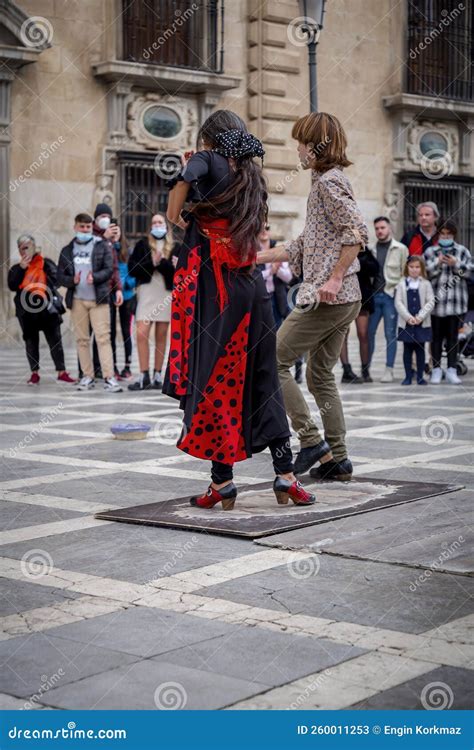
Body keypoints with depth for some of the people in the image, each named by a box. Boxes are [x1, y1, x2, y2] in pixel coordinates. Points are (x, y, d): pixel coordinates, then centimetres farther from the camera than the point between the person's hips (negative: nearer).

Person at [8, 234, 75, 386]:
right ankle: (34, 373, 13)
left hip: (46, 308, -2)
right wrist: (22, 268, -10)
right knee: (31, 342, 6)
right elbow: (12, 286, -6)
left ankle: (62, 372, 4)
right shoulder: (16, 269, 10)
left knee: (55, 340, 0)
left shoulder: (46, 263, 5)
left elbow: (55, 279, -8)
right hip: (26, 311, 2)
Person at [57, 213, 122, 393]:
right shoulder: (67, 250, 12)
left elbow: (109, 269, -3)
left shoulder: (102, 246, 5)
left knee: (103, 337, -9)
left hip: (98, 299, -3)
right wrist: (72, 280, -12)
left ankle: (109, 378, -13)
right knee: (82, 339, 5)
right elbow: (60, 276, 9)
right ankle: (87, 376, 12)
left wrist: (95, 277, -20)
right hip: (77, 300, 3)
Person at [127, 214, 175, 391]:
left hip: (166, 293, 0)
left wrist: (160, 262, -13)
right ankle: (144, 376, -8)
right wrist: (152, 264, -10)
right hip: (147, 292, 0)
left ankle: (157, 376, 11)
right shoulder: (143, 244, 9)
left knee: (161, 337, 5)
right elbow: (132, 268, 1)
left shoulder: (174, 247, 7)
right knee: (141, 334, -11)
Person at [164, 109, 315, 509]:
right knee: (262, 378, 10)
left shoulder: (209, 162, 0)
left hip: (210, 284, -6)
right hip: (252, 285, 6)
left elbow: (187, 178, -20)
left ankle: (222, 480, -1)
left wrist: (174, 216, -3)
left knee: (213, 379, -1)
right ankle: (285, 474, 9)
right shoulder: (252, 176, 19)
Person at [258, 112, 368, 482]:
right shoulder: (327, 182, 20)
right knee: (321, 375, 14)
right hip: (347, 299, 10)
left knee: (273, 361, -3)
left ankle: (311, 440, -3)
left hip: (327, 298, -10)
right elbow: (305, 245, 24)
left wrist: (334, 279, -24)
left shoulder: (328, 181, -10)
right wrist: (259, 256, 23)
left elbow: (357, 232, -23)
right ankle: (338, 458, 15)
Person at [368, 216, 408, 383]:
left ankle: (389, 370, 3)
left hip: (391, 295, -3)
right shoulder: (372, 250, 12)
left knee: (390, 334, -1)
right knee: (369, 332, 2)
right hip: (373, 294, 3)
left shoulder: (400, 249, 3)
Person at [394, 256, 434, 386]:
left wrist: (420, 317, -12)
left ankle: (420, 376, 9)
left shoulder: (426, 284, 3)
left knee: (420, 350, 4)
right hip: (406, 323, 0)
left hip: (422, 323, 0)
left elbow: (430, 302, -1)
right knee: (407, 350, 4)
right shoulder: (402, 284, 4)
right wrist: (408, 317, -12)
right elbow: (398, 302, -2)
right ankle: (408, 376, 10)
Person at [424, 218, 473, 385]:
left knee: (452, 336, 3)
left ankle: (451, 370, 7)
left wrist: (456, 264, -12)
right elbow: (425, 272, -2)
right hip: (436, 300, 0)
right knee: (437, 335, 4)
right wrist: (438, 263, -15)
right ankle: (436, 369, 11)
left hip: (455, 300, 0)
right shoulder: (430, 252, 7)